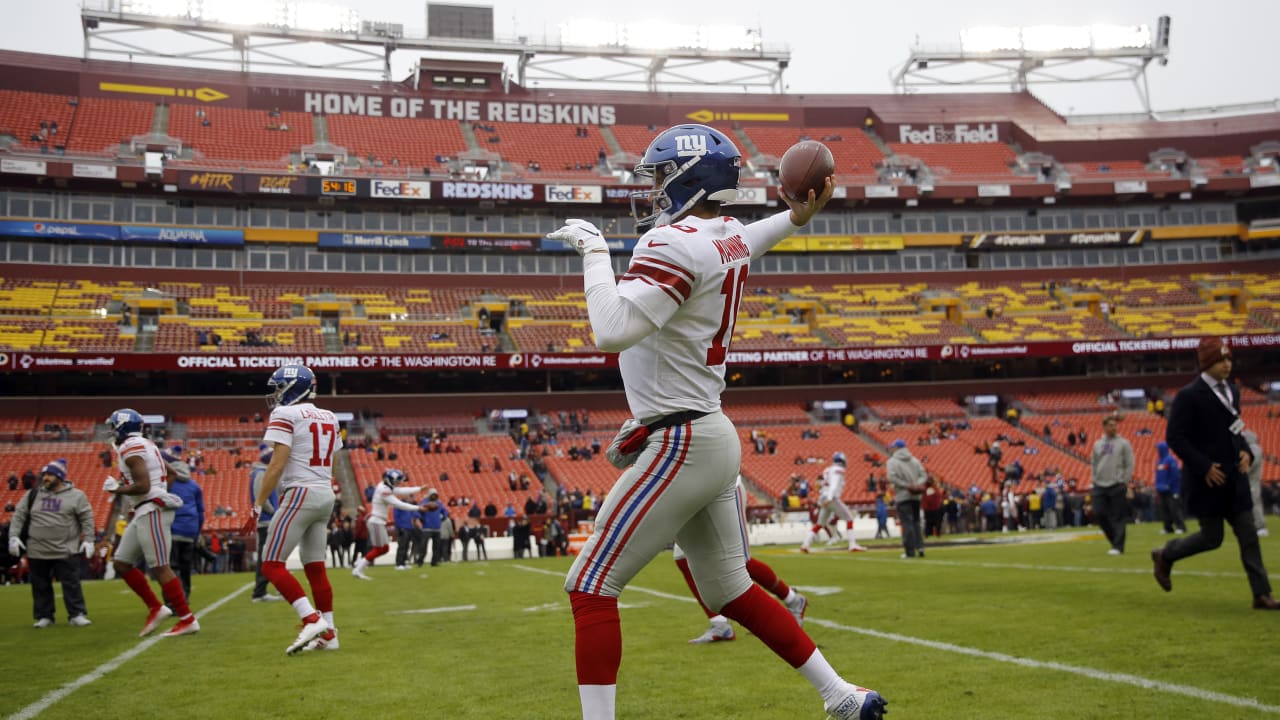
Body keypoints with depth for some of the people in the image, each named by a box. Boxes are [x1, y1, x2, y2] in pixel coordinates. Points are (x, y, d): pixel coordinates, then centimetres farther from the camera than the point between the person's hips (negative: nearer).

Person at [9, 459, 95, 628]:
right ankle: (44, 616, 19)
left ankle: (77, 615, 3)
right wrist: (13, 536, -2)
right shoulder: (32, 495, 7)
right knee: (40, 585, 8)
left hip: (66, 551, -3)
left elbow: (87, 519, 0)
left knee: (71, 584, -3)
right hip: (37, 551, 3)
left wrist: (88, 540, -7)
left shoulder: (76, 495, 0)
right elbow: (19, 516, 9)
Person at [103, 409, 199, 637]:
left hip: (152, 511, -10)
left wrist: (116, 489, -8)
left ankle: (187, 620, -6)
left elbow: (143, 486, -21)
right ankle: (155, 608, 14)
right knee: (122, 564, 11)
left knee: (159, 567, -9)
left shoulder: (130, 449, -13)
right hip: (144, 513, 10)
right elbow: (170, 473, 26)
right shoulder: (144, 446, 17)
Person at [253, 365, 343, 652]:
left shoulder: (285, 415, -8)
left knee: (272, 565, -5)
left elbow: (277, 465, -15)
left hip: (300, 493, -8)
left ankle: (312, 619, -16)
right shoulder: (328, 418, 15)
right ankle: (328, 633, 12)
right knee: (315, 566, 12)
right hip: (326, 494, 8)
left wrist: (257, 505, -12)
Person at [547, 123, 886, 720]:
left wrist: (595, 253, -15)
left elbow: (612, 332, -27)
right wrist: (794, 218, 35)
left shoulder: (673, 245, -18)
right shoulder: (729, 238, 9)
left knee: (590, 588, -5)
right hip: (713, 439, 10)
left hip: (682, 444, -10)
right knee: (729, 591, 21)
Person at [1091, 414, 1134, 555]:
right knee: (1099, 514, 0)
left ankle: (1118, 546, 0)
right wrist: (1095, 480, 9)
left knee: (1118, 517, -4)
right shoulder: (1097, 444, 13)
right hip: (1100, 486, 4)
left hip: (1117, 486, -4)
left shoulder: (1123, 443, 1)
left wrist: (1124, 482, -7)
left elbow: (1129, 465, -1)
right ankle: (1115, 539, 18)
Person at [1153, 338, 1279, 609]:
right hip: (1207, 480, -7)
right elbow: (1174, 437, -16)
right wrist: (1204, 467, -19)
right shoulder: (1189, 395, -14)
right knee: (1212, 538, 1)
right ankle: (1164, 556, 25)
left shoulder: (1232, 390, 10)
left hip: (1234, 477, 7)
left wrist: (1246, 451, 2)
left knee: (1248, 535, 4)